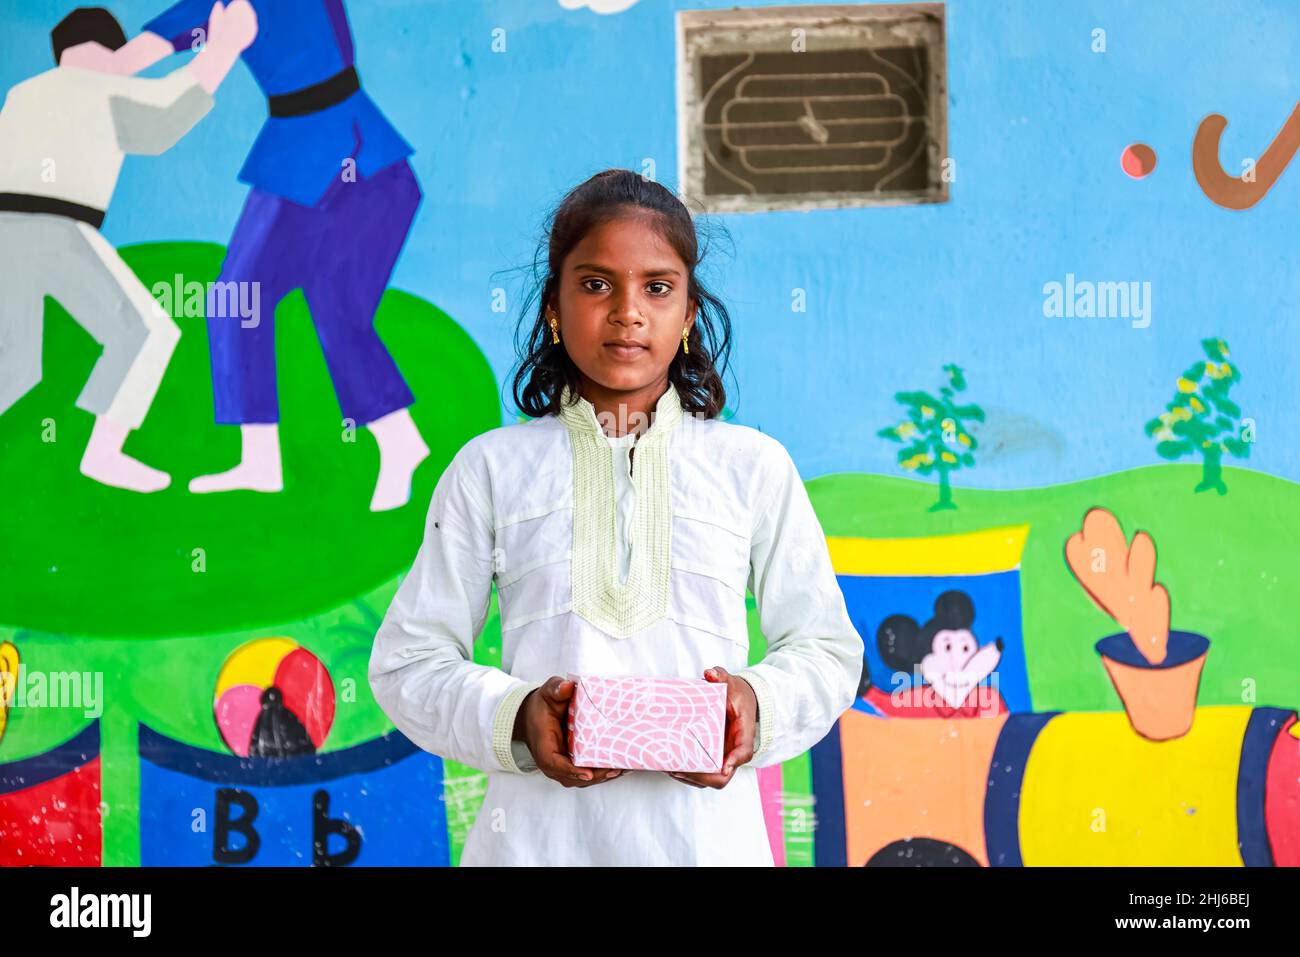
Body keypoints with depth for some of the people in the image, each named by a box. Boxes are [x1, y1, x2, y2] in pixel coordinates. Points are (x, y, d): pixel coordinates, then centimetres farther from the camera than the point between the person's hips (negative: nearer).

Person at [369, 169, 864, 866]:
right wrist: (515, 719, -14)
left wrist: (757, 708, -11)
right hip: (538, 834, 0)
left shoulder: (753, 466, 8)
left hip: (705, 830, 1)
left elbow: (826, 648, 10)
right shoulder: (491, 468, 6)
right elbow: (410, 659, 5)